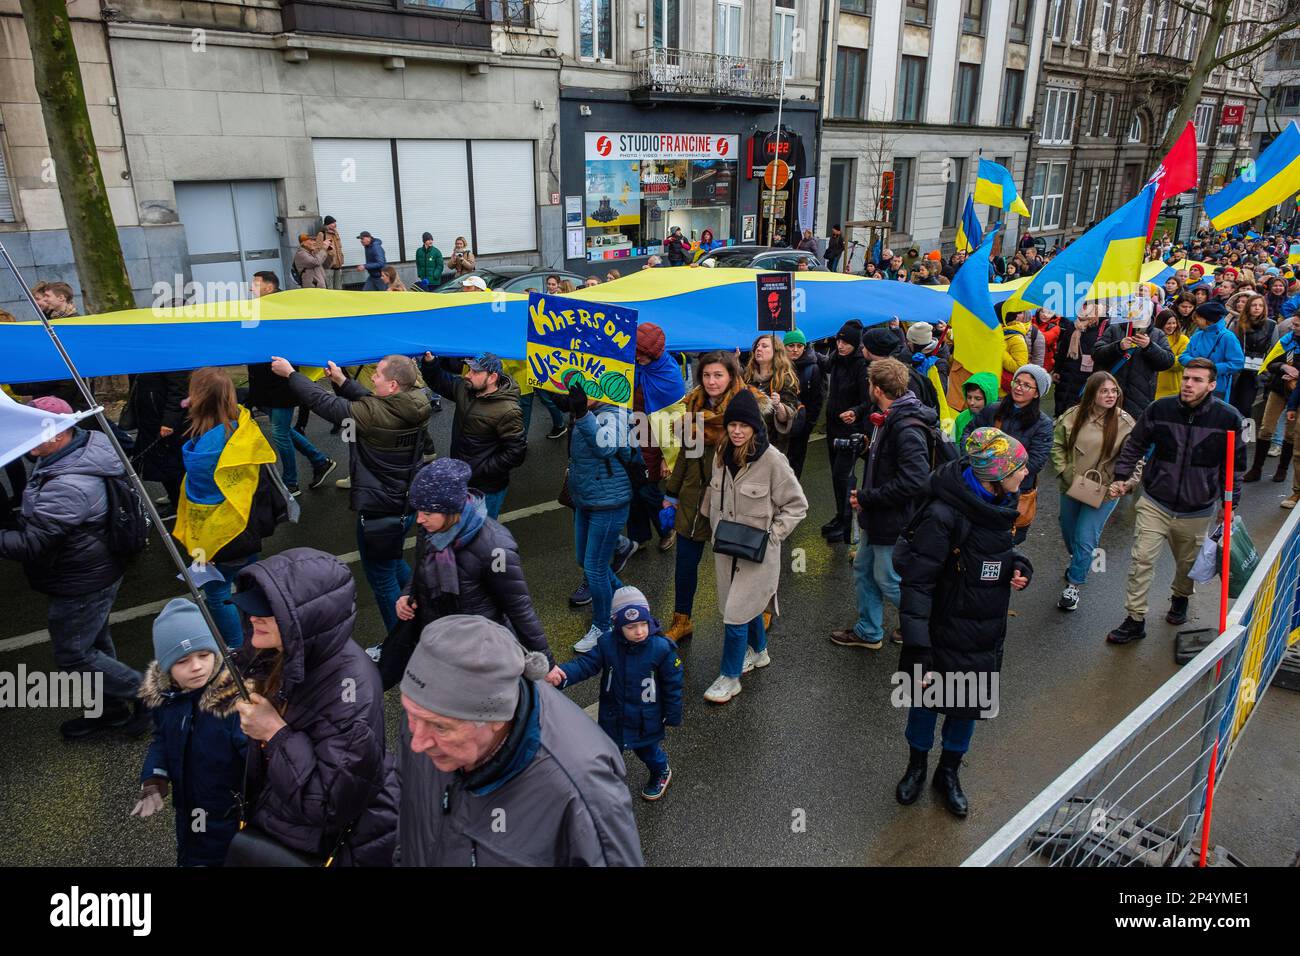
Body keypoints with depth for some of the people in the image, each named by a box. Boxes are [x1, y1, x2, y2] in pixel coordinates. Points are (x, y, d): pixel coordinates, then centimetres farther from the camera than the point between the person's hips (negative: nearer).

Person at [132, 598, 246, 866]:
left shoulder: (236, 698, -31)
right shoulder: (163, 694, -8)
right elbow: (162, 740, 9)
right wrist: (153, 781, -5)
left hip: (232, 812, -6)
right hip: (190, 810, 7)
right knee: (191, 856, 29)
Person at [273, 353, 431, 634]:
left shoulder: (375, 413, -27)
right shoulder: (415, 408, -5)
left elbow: (323, 402, -17)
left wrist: (290, 373, -5)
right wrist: (342, 380, 9)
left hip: (379, 511, -8)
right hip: (408, 503, 8)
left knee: (382, 578, 9)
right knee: (393, 563, 30)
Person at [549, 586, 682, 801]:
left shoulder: (661, 648, -22)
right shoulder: (607, 645, -17)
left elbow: (672, 684, -12)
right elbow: (586, 664, -21)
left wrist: (673, 716, -4)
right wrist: (561, 673, -40)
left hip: (646, 718, -1)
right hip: (613, 716, 2)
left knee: (647, 750, 23)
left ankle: (661, 772, 55)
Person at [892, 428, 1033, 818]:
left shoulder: (1000, 504, -3)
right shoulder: (943, 514, -27)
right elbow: (916, 582, -25)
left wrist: (1019, 566, -5)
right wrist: (918, 649, -26)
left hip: (986, 637, 7)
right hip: (942, 635, -6)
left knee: (970, 706, 20)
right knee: (926, 700, 15)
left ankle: (949, 773, 44)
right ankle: (916, 766, 43)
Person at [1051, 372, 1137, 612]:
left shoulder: (1125, 423, -11)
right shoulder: (1073, 416, -7)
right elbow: (1057, 445, 3)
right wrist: (1064, 470, -7)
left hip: (1104, 491, -3)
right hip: (1071, 487, 3)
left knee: (1085, 539, -4)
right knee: (1068, 532, 21)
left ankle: (1074, 585, 14)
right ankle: (1078, 563, 52)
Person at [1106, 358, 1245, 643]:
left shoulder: (1228, 418, -10)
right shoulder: (1160, 409, -10)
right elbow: (1134, 444, 5)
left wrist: (1229, 503, 4)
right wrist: (1121, 477, -1)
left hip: (1196, 510, 1)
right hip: (1155, 502, 0)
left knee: (1188, 563, 19)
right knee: (1142, 559, -7)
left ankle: (1181, 598, 50)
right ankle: (1135, 620, 4)